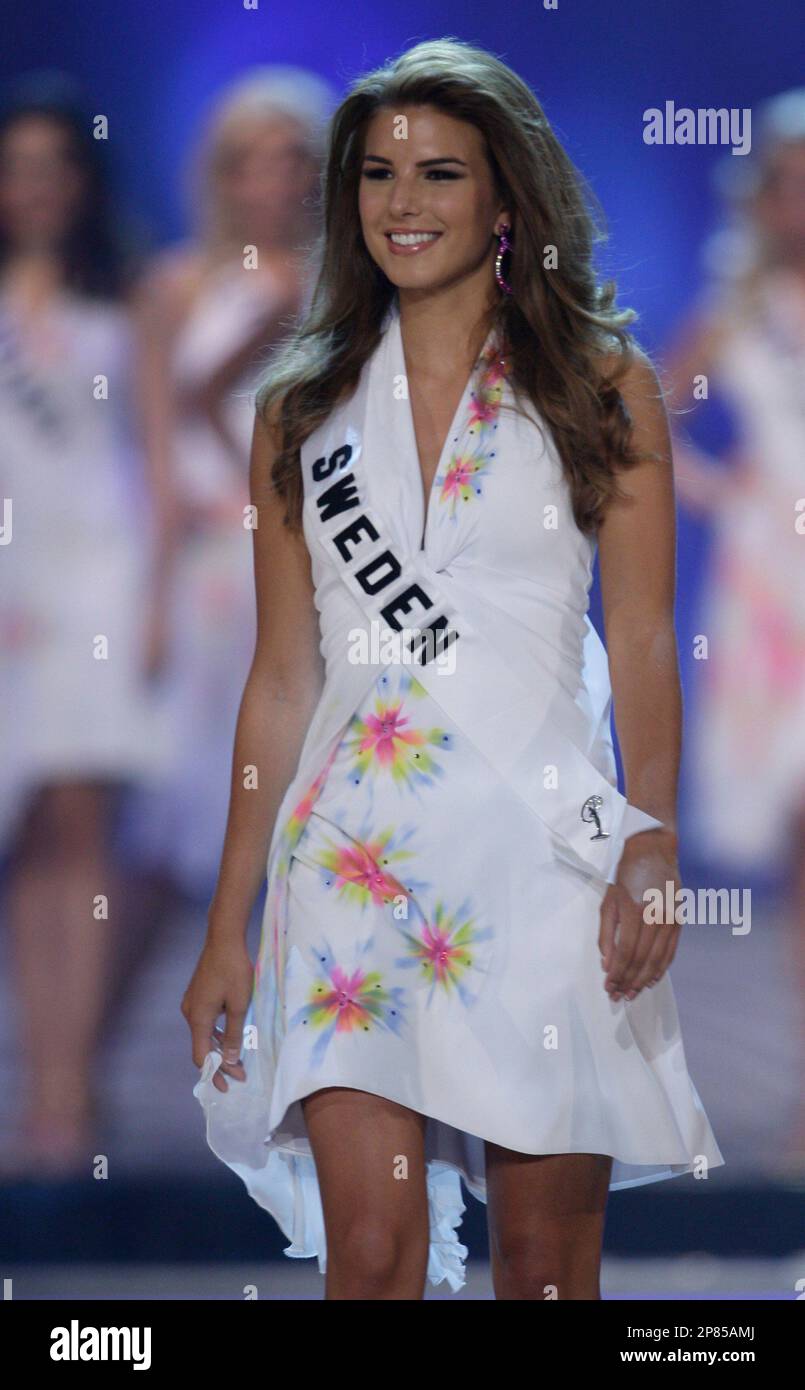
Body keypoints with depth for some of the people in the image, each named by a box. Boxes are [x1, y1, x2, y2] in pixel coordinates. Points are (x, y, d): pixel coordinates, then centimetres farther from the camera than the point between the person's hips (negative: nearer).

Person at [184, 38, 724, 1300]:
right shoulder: (304, 409, 12)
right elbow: (283, 679, 13)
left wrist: (654, 848, -13)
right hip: (357, 859, 1)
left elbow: (643, 651, 2)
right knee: (372, 1253, -9)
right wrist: (227, 929, 10)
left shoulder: (601, 388, 5)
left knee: (547, 1260, 1)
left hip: (548, 851, -1)